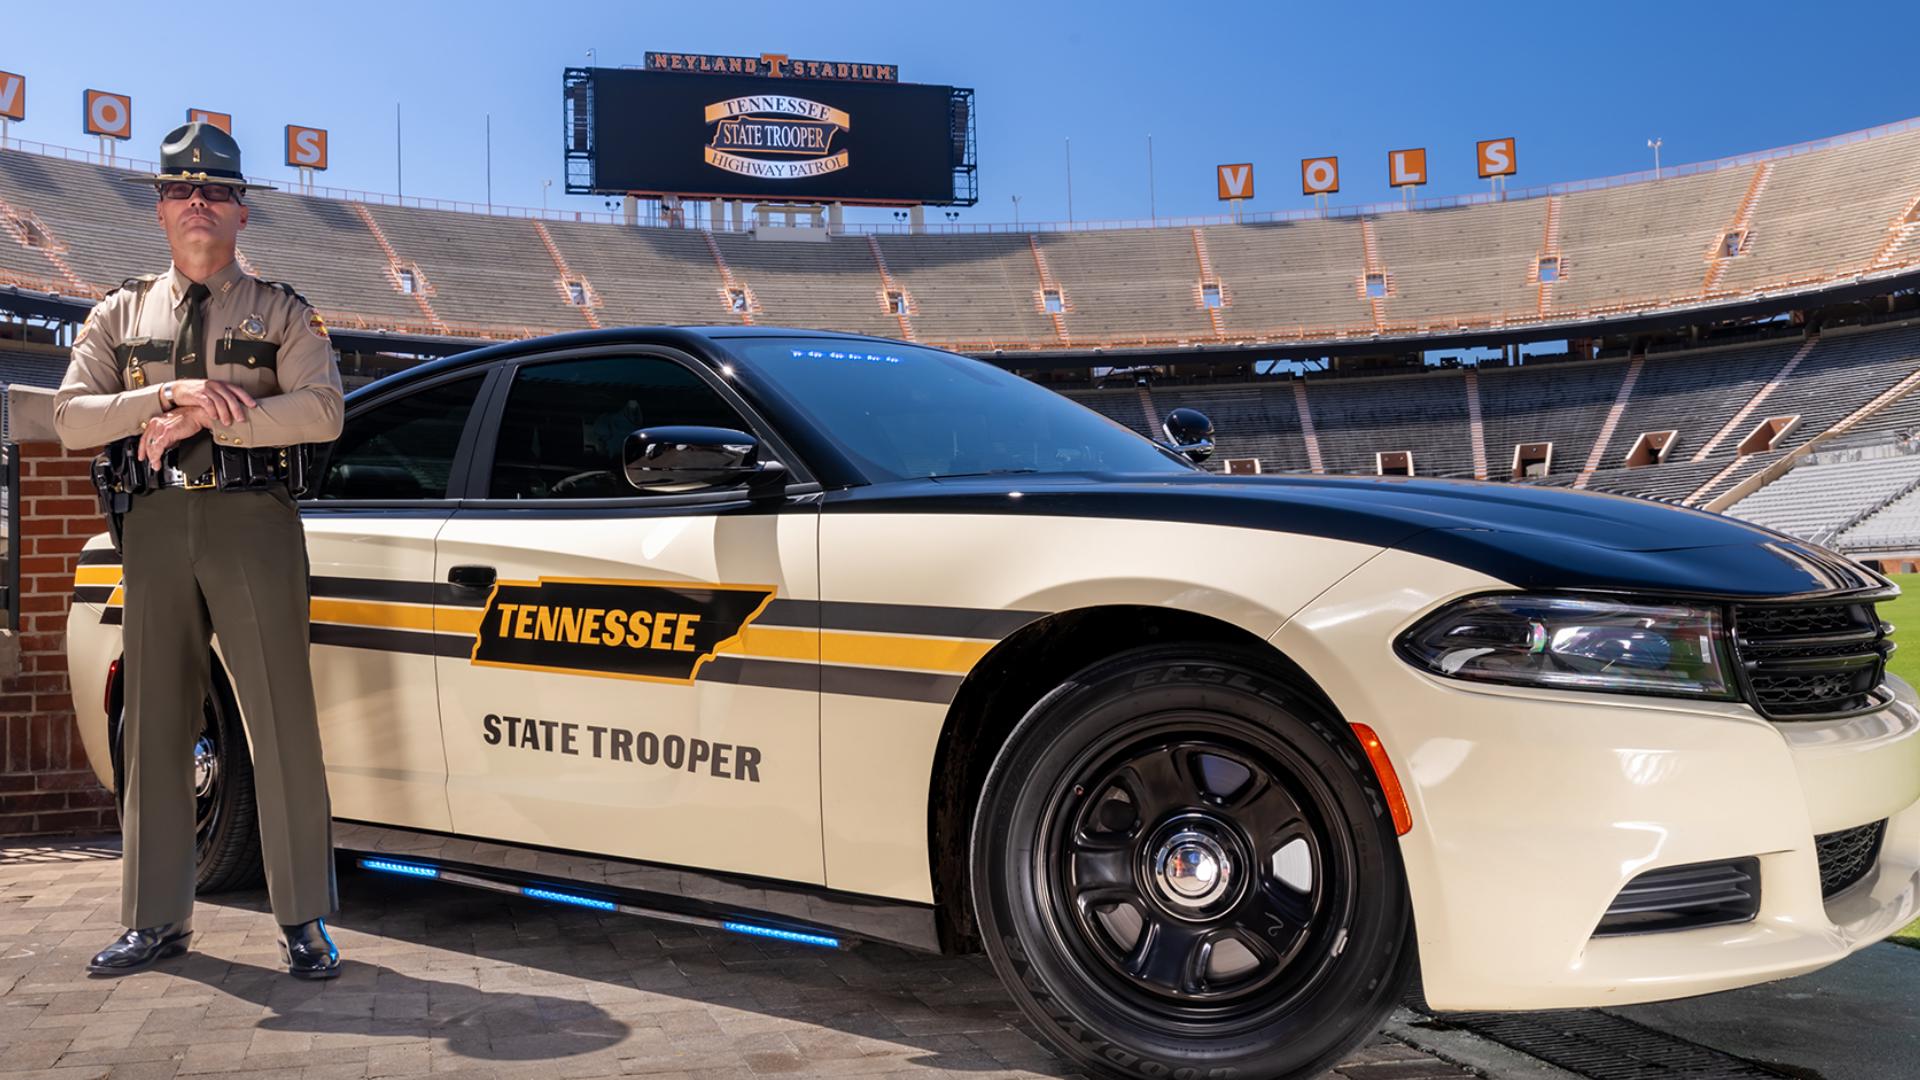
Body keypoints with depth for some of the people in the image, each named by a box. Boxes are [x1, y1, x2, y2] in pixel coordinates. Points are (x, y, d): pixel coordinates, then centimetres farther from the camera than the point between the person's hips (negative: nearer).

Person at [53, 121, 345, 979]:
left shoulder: (282, 313, 7)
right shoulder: (120, 315, 15)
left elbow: (321, 411, -10)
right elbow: (71, 418, 3)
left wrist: (205, 420, -15)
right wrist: (170, 397, -12)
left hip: (253, 522, -3)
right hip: (156, 524, 4)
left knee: (281, 720, -5)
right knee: (156, 723, 7)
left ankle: (303, 918, 2)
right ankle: (158, 919, 17)